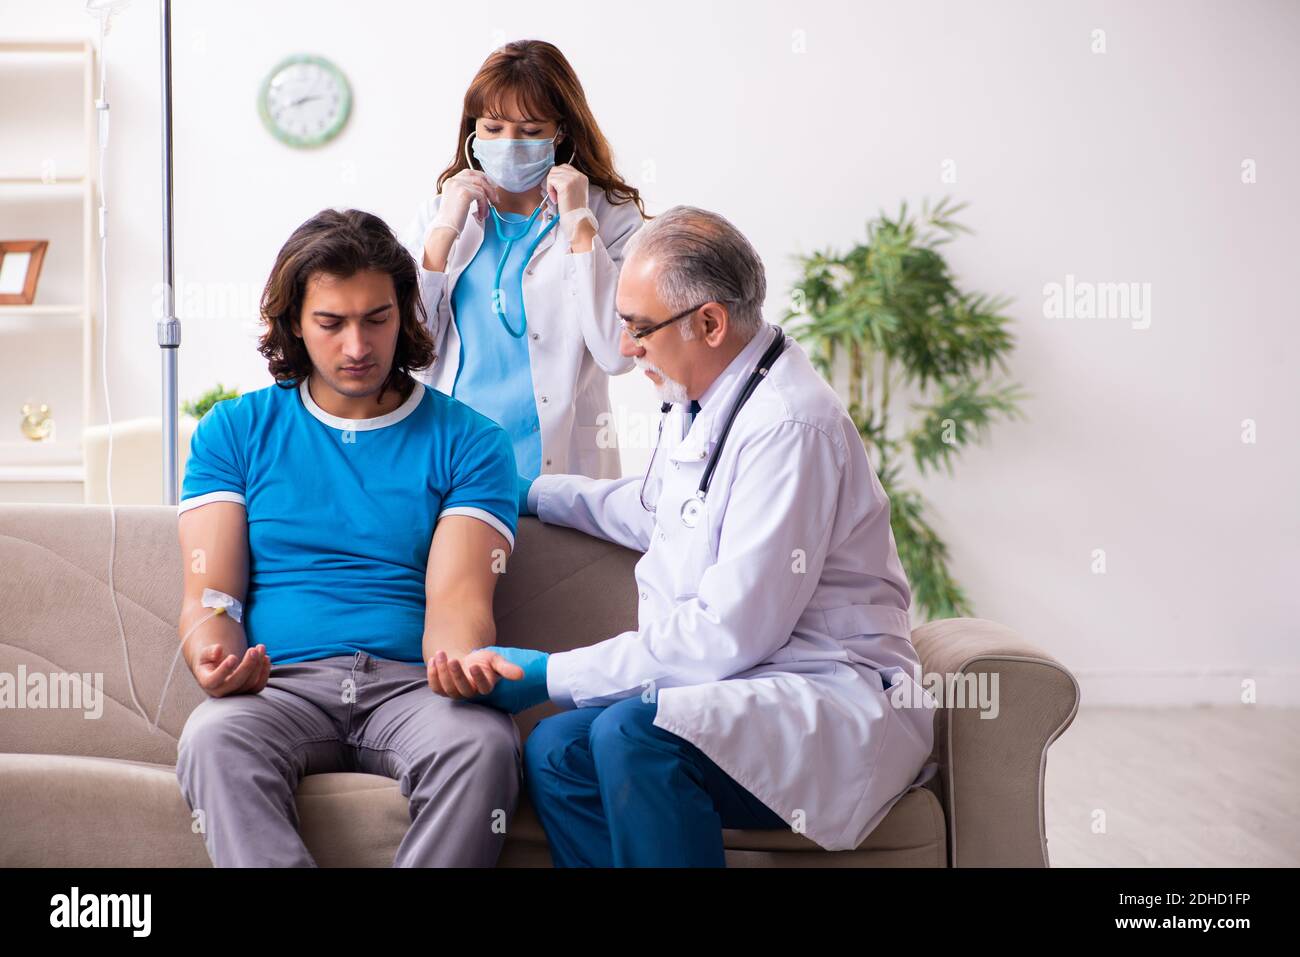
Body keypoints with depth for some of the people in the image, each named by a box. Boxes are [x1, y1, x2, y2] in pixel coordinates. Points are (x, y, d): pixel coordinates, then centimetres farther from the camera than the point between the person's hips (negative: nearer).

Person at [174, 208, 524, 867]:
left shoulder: (468, 442, 11)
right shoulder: (235, 431, 16)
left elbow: (456, 599, -1)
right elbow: (209, 594, 7)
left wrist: (458, 662, -26)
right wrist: (213, 661, -18)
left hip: (410, 683, 0)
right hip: (280, 686, 1)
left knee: (483, 743, -34)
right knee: (213, 737, -34)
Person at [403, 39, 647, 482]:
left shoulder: (609, 216, -3)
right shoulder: (439, 213, 7)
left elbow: (617, 355, -15)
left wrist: (579, 224, -14)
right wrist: (445, 231, -9)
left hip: (556, 466, -2)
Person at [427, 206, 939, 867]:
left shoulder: (787, 427, -19)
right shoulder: (700, 402, 11)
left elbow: (728, 634, -23)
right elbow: (655, 508, 36)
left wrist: (550, 675, -17)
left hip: (830, 697, -9)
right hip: (741, 684, 9)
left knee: (632, 732, -33)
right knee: (554, 751, -14)